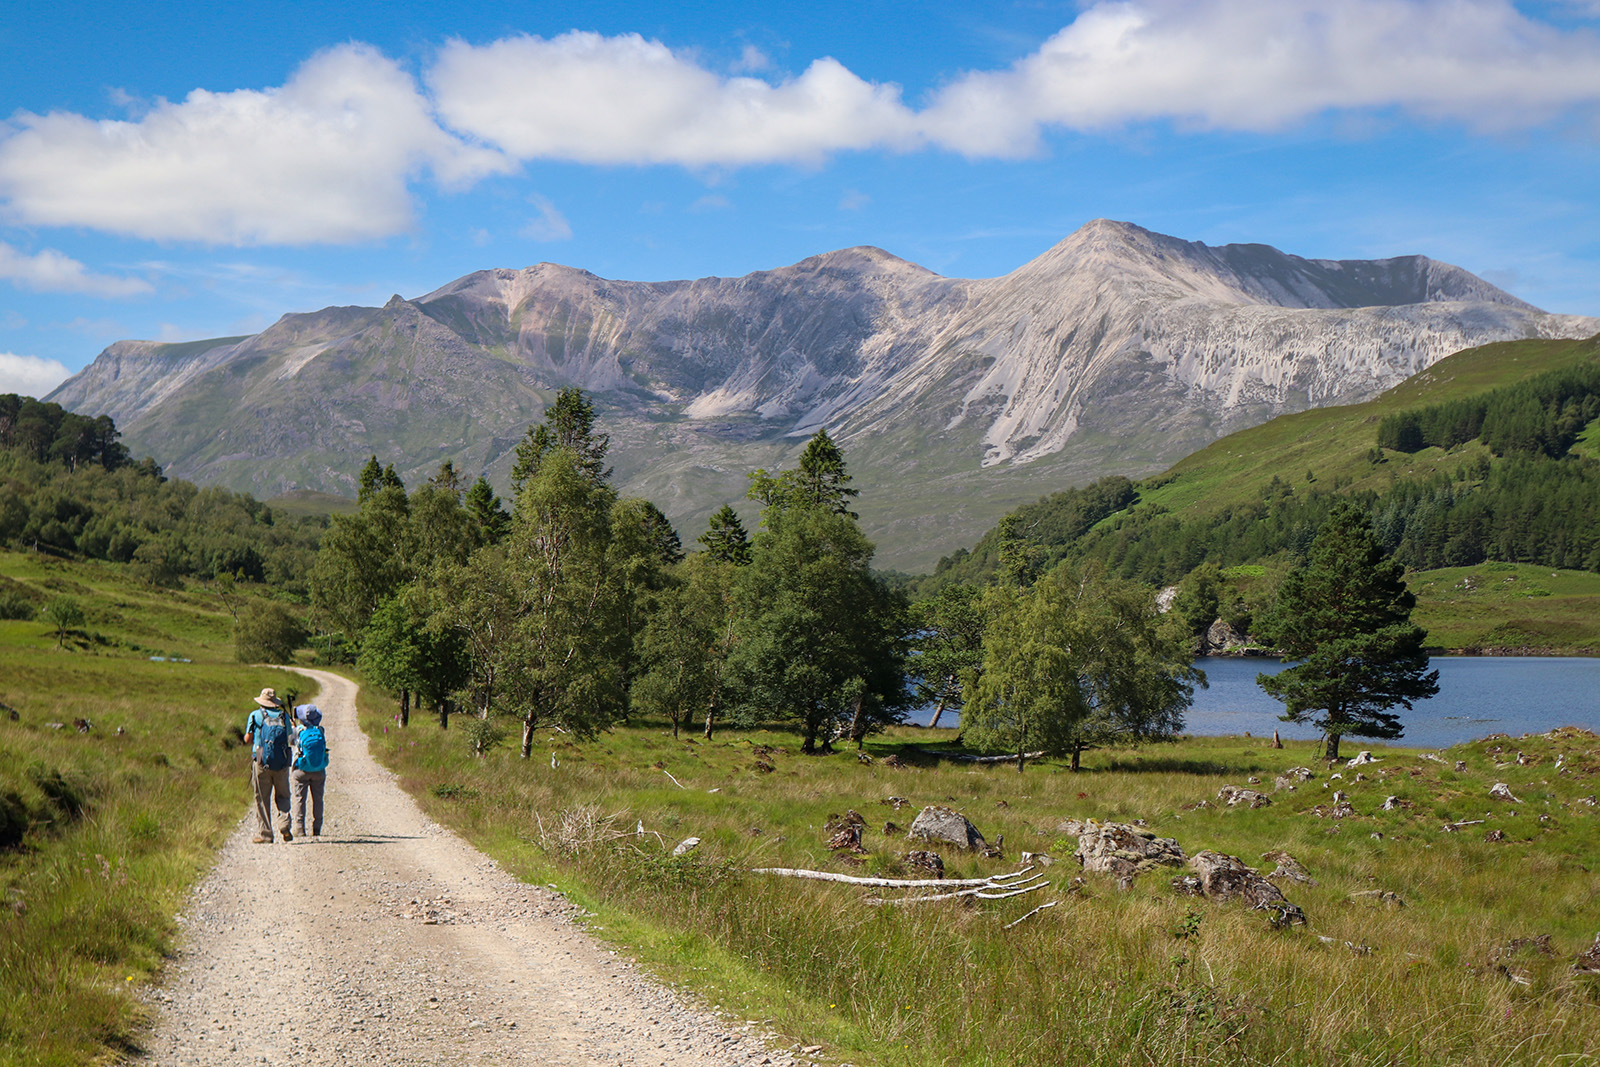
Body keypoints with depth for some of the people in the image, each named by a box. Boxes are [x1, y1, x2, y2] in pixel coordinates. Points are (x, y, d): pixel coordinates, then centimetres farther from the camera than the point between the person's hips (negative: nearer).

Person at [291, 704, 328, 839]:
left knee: (300, 799, 6)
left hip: (302, 771, -2)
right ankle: (316, 829, 11)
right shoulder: (320, 731, -6)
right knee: (317, 799, 10)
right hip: (319, 772, 2)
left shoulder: (299, 732, -14)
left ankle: (299, 829, 2)